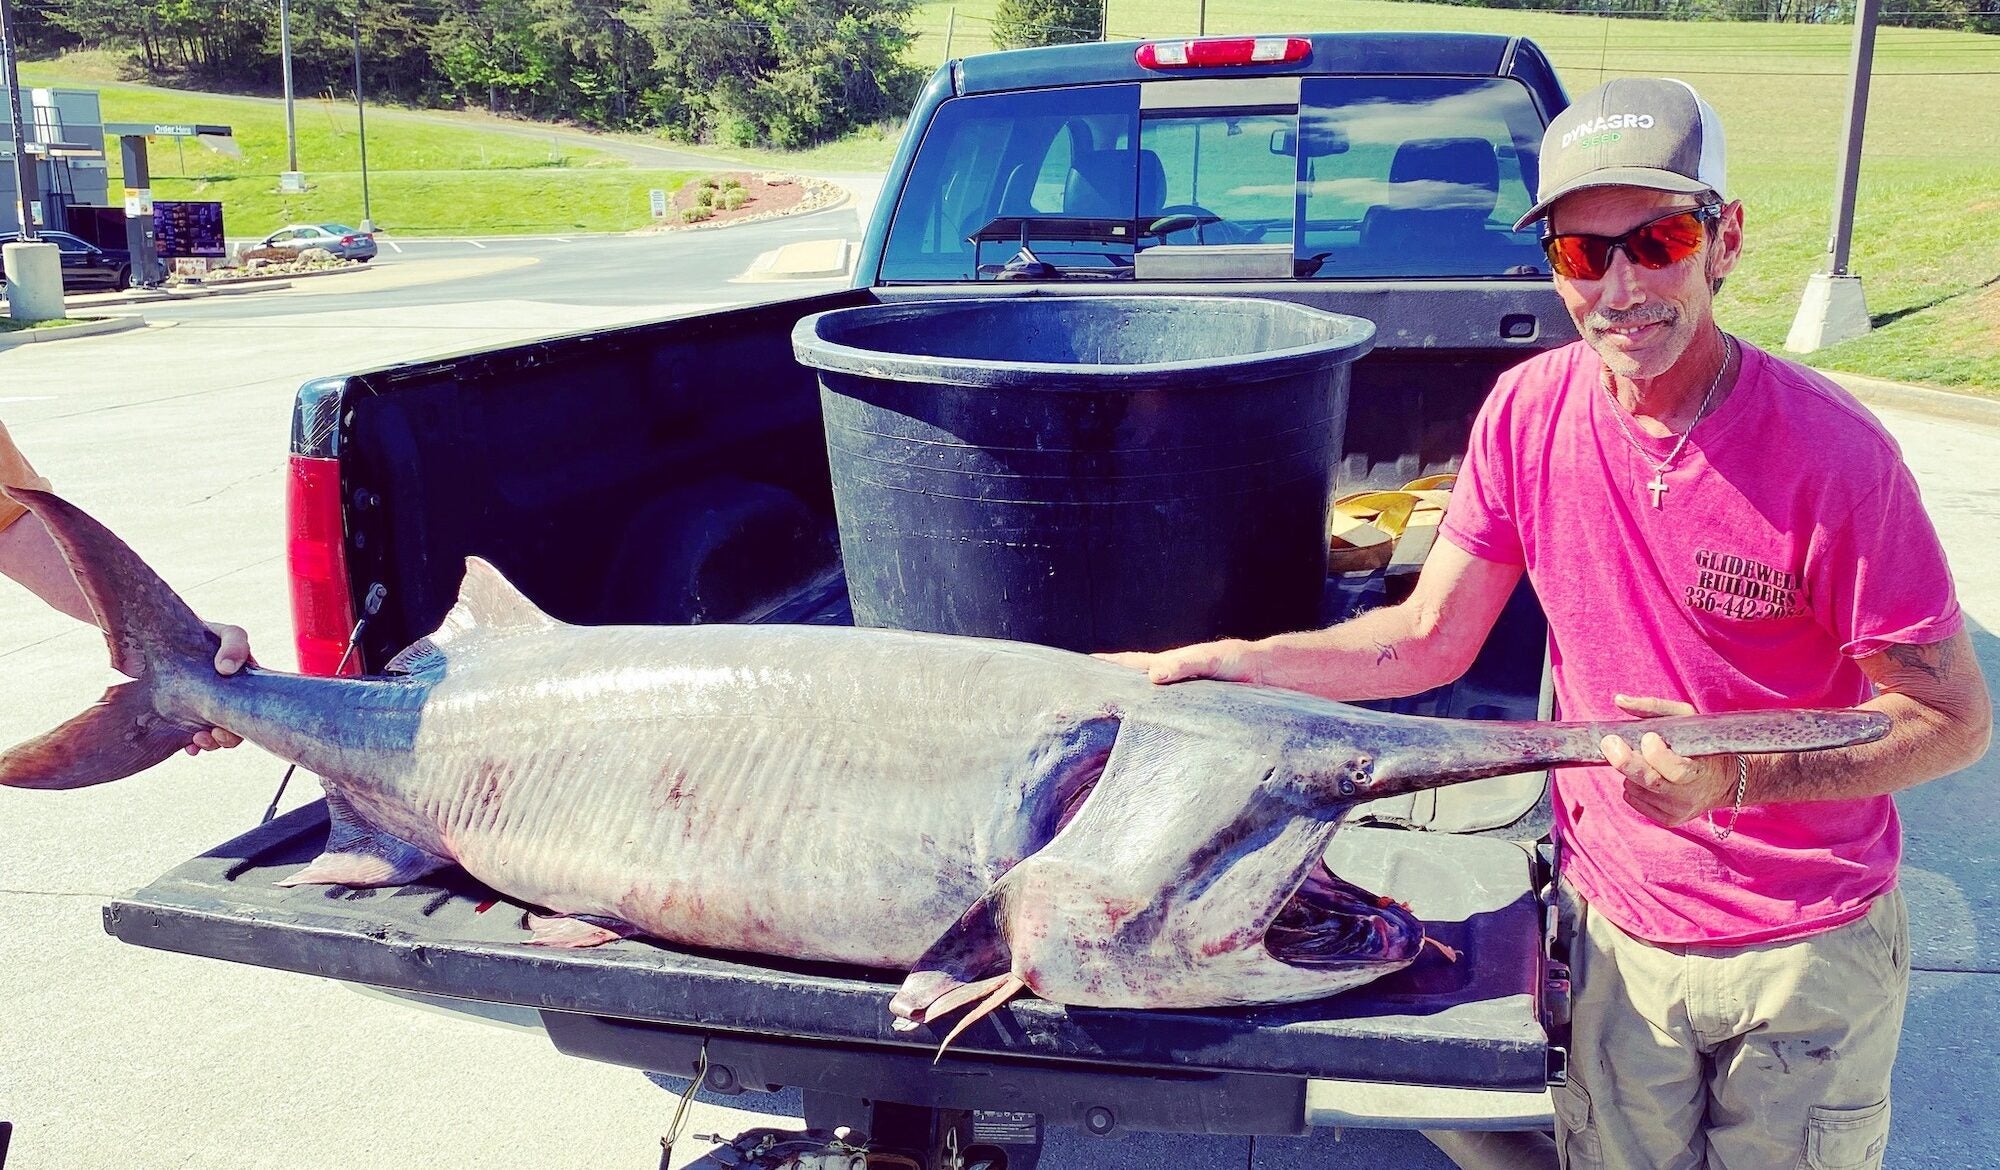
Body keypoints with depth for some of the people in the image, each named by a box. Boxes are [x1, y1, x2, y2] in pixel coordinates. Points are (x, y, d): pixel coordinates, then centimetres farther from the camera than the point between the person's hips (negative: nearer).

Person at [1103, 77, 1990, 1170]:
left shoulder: (1830, 452, -20)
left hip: (1808, 946, -2)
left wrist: (1736, 772, -29)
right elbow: (1429, 638, -2)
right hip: (1617, 926, 3)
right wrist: (1230, 662, -12)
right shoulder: (1529, 410, -9)